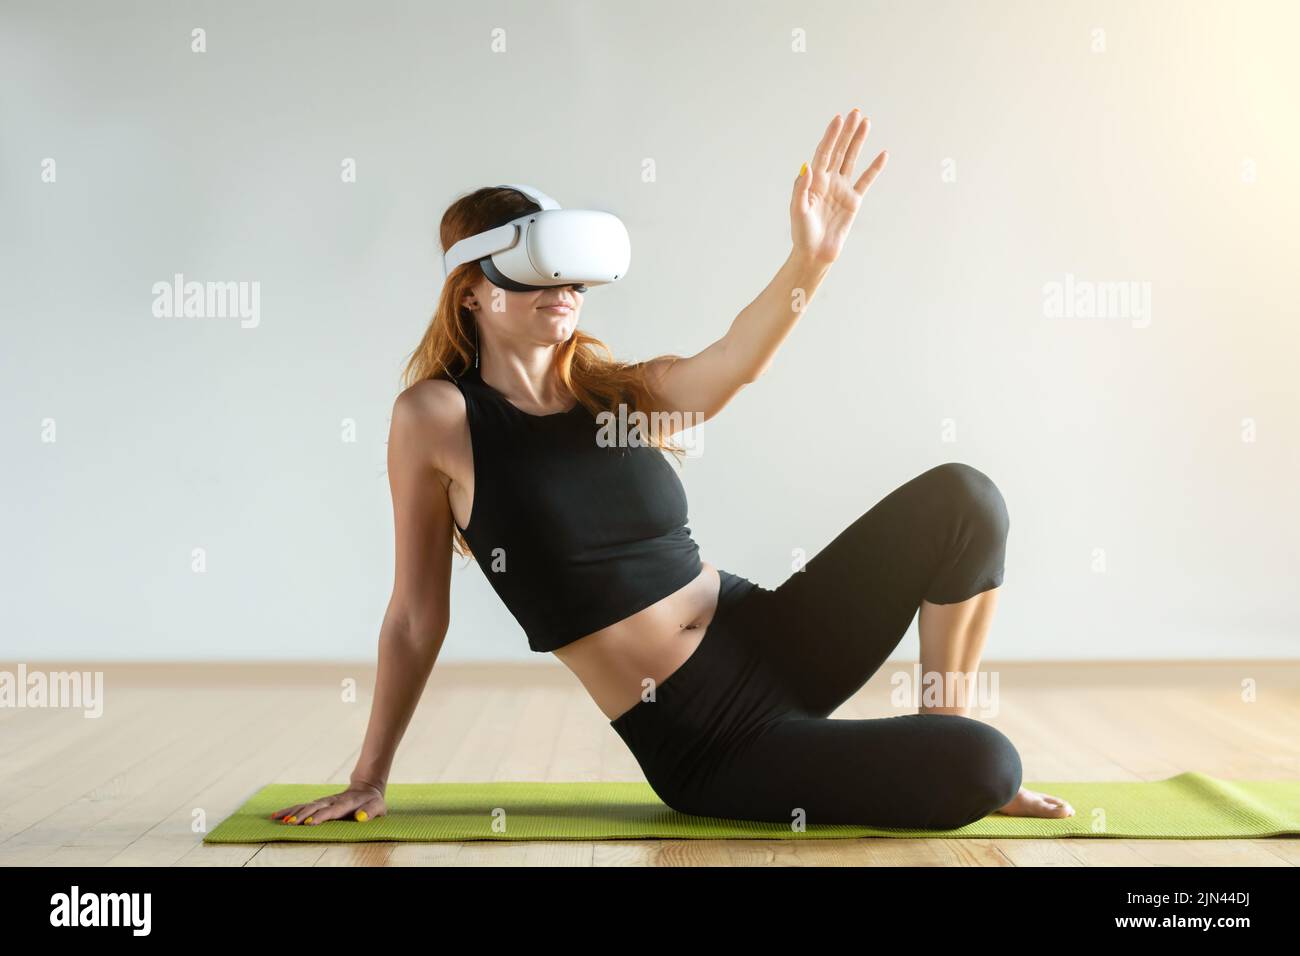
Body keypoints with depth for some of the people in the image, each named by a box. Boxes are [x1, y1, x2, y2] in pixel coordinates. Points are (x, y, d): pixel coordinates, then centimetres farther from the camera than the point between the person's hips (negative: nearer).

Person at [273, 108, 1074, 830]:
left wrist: (811, 260, -37)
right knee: (984, 767, -19)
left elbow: (735, 362, -19)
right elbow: (419, 614, -1)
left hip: (774, 641, 5)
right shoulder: (437, 416, -8)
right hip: (701, 745, -5)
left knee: (961, 497, -11)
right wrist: (370, 779, 4)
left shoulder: (622, 393, 3)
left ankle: (943, 722, 10)